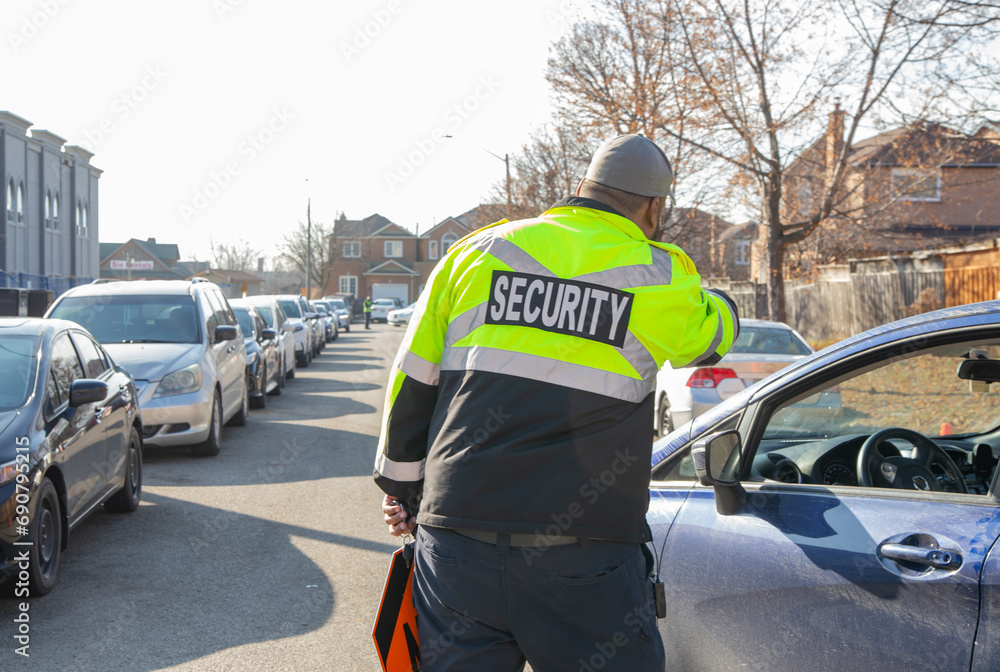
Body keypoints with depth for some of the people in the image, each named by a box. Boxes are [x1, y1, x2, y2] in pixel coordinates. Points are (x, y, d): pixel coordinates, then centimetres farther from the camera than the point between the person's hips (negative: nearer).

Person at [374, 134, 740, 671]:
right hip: (583, 556, -2)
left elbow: (412, 384, 11)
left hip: (458, 536, 3)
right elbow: (711, 333, 23)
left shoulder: (479, 250, 8)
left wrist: (402, 486, 22)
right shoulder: (657, 277, 1)